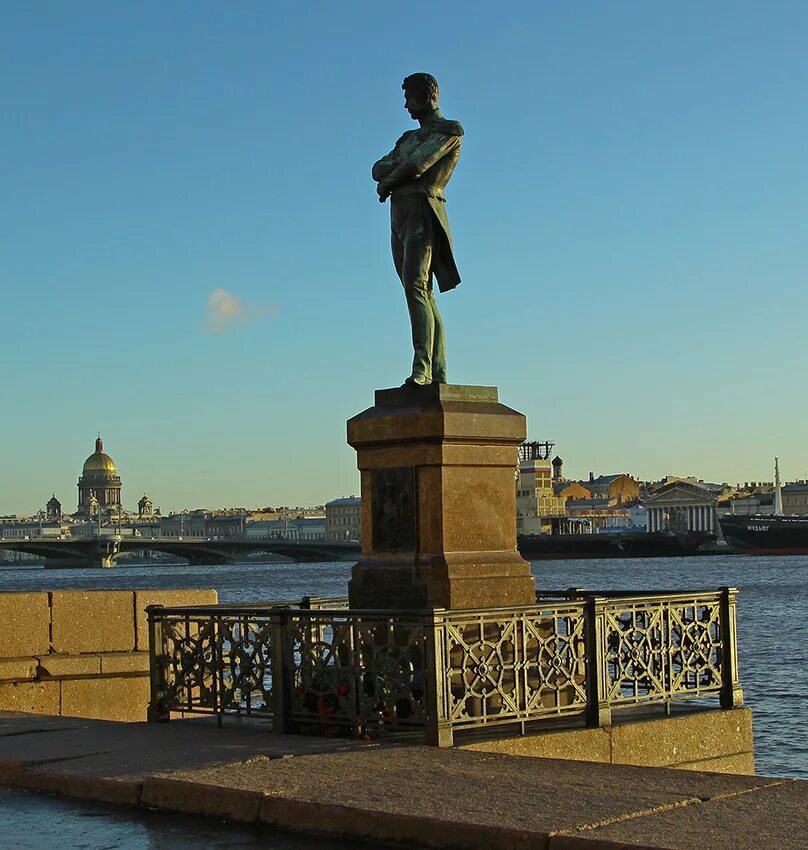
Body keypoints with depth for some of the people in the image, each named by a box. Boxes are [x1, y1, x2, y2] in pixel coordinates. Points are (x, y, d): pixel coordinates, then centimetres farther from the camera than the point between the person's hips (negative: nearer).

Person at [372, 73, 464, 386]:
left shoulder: (449, 130, 3)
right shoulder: (409, 138, 28)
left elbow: (417, 164, -11)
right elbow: (378, 169, 16)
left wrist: (387, 182, 4)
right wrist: (401, 170, -6)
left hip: (423, 210, -8)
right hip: (399, 216, 8)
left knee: (416, 285, -23)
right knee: (424, 297, 2)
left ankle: (422, 369, -31)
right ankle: (438, 374, -1)